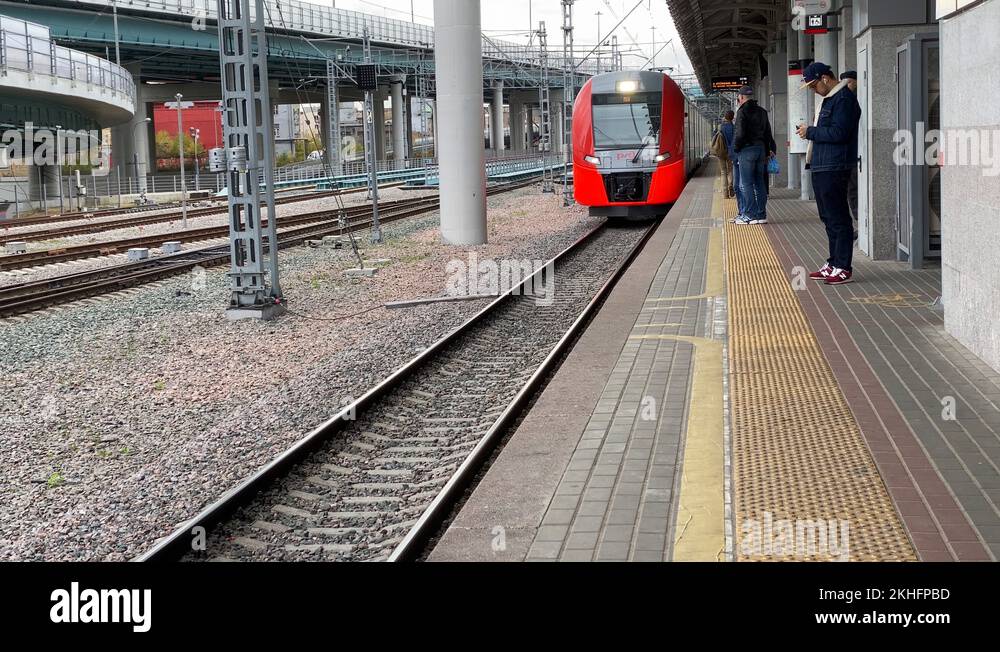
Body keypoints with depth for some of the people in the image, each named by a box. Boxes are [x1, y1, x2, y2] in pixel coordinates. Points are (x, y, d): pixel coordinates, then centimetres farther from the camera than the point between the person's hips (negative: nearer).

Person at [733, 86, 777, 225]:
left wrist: (736, 148, -2)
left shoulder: (743, 111, -9)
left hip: (747, 150, -7)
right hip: (761, 149, 7)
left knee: (747, 183, -5)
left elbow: (740, 133, -16)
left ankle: (750, 215, -8)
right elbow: (768, 133, 16)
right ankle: (761, 215, 10)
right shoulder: (762, 111, 14)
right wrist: (767, 151, 19)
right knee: (759, 182, 9)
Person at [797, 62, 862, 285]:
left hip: (835, 169, -11)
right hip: (822, 167, 11)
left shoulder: (844, 99, -12)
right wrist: (809, 133, 8)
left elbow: (838, 133, -21)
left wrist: (810, 132, -12)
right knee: (829, 218, 14)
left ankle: (844, 269, -4)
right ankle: (833, 264, 21)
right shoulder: (829, 99, 20)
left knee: (838, 219, -7)